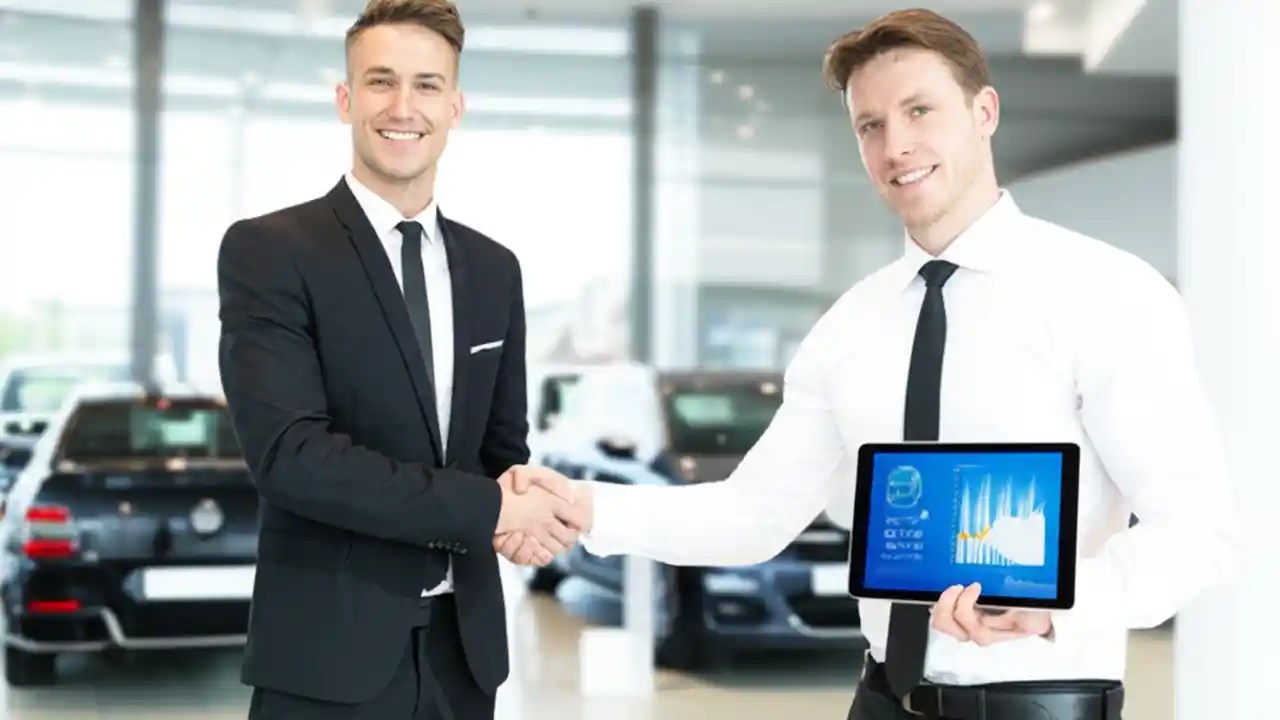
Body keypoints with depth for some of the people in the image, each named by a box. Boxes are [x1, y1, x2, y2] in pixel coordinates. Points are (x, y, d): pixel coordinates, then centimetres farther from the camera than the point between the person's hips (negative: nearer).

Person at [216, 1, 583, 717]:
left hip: (462, 644, 5)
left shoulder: (493, 268, 9)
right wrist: (487, 507, -19)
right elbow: (289, 451, -19)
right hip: (330, 651, -5)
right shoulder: (269, 251, -9)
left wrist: (522, 499, -9)